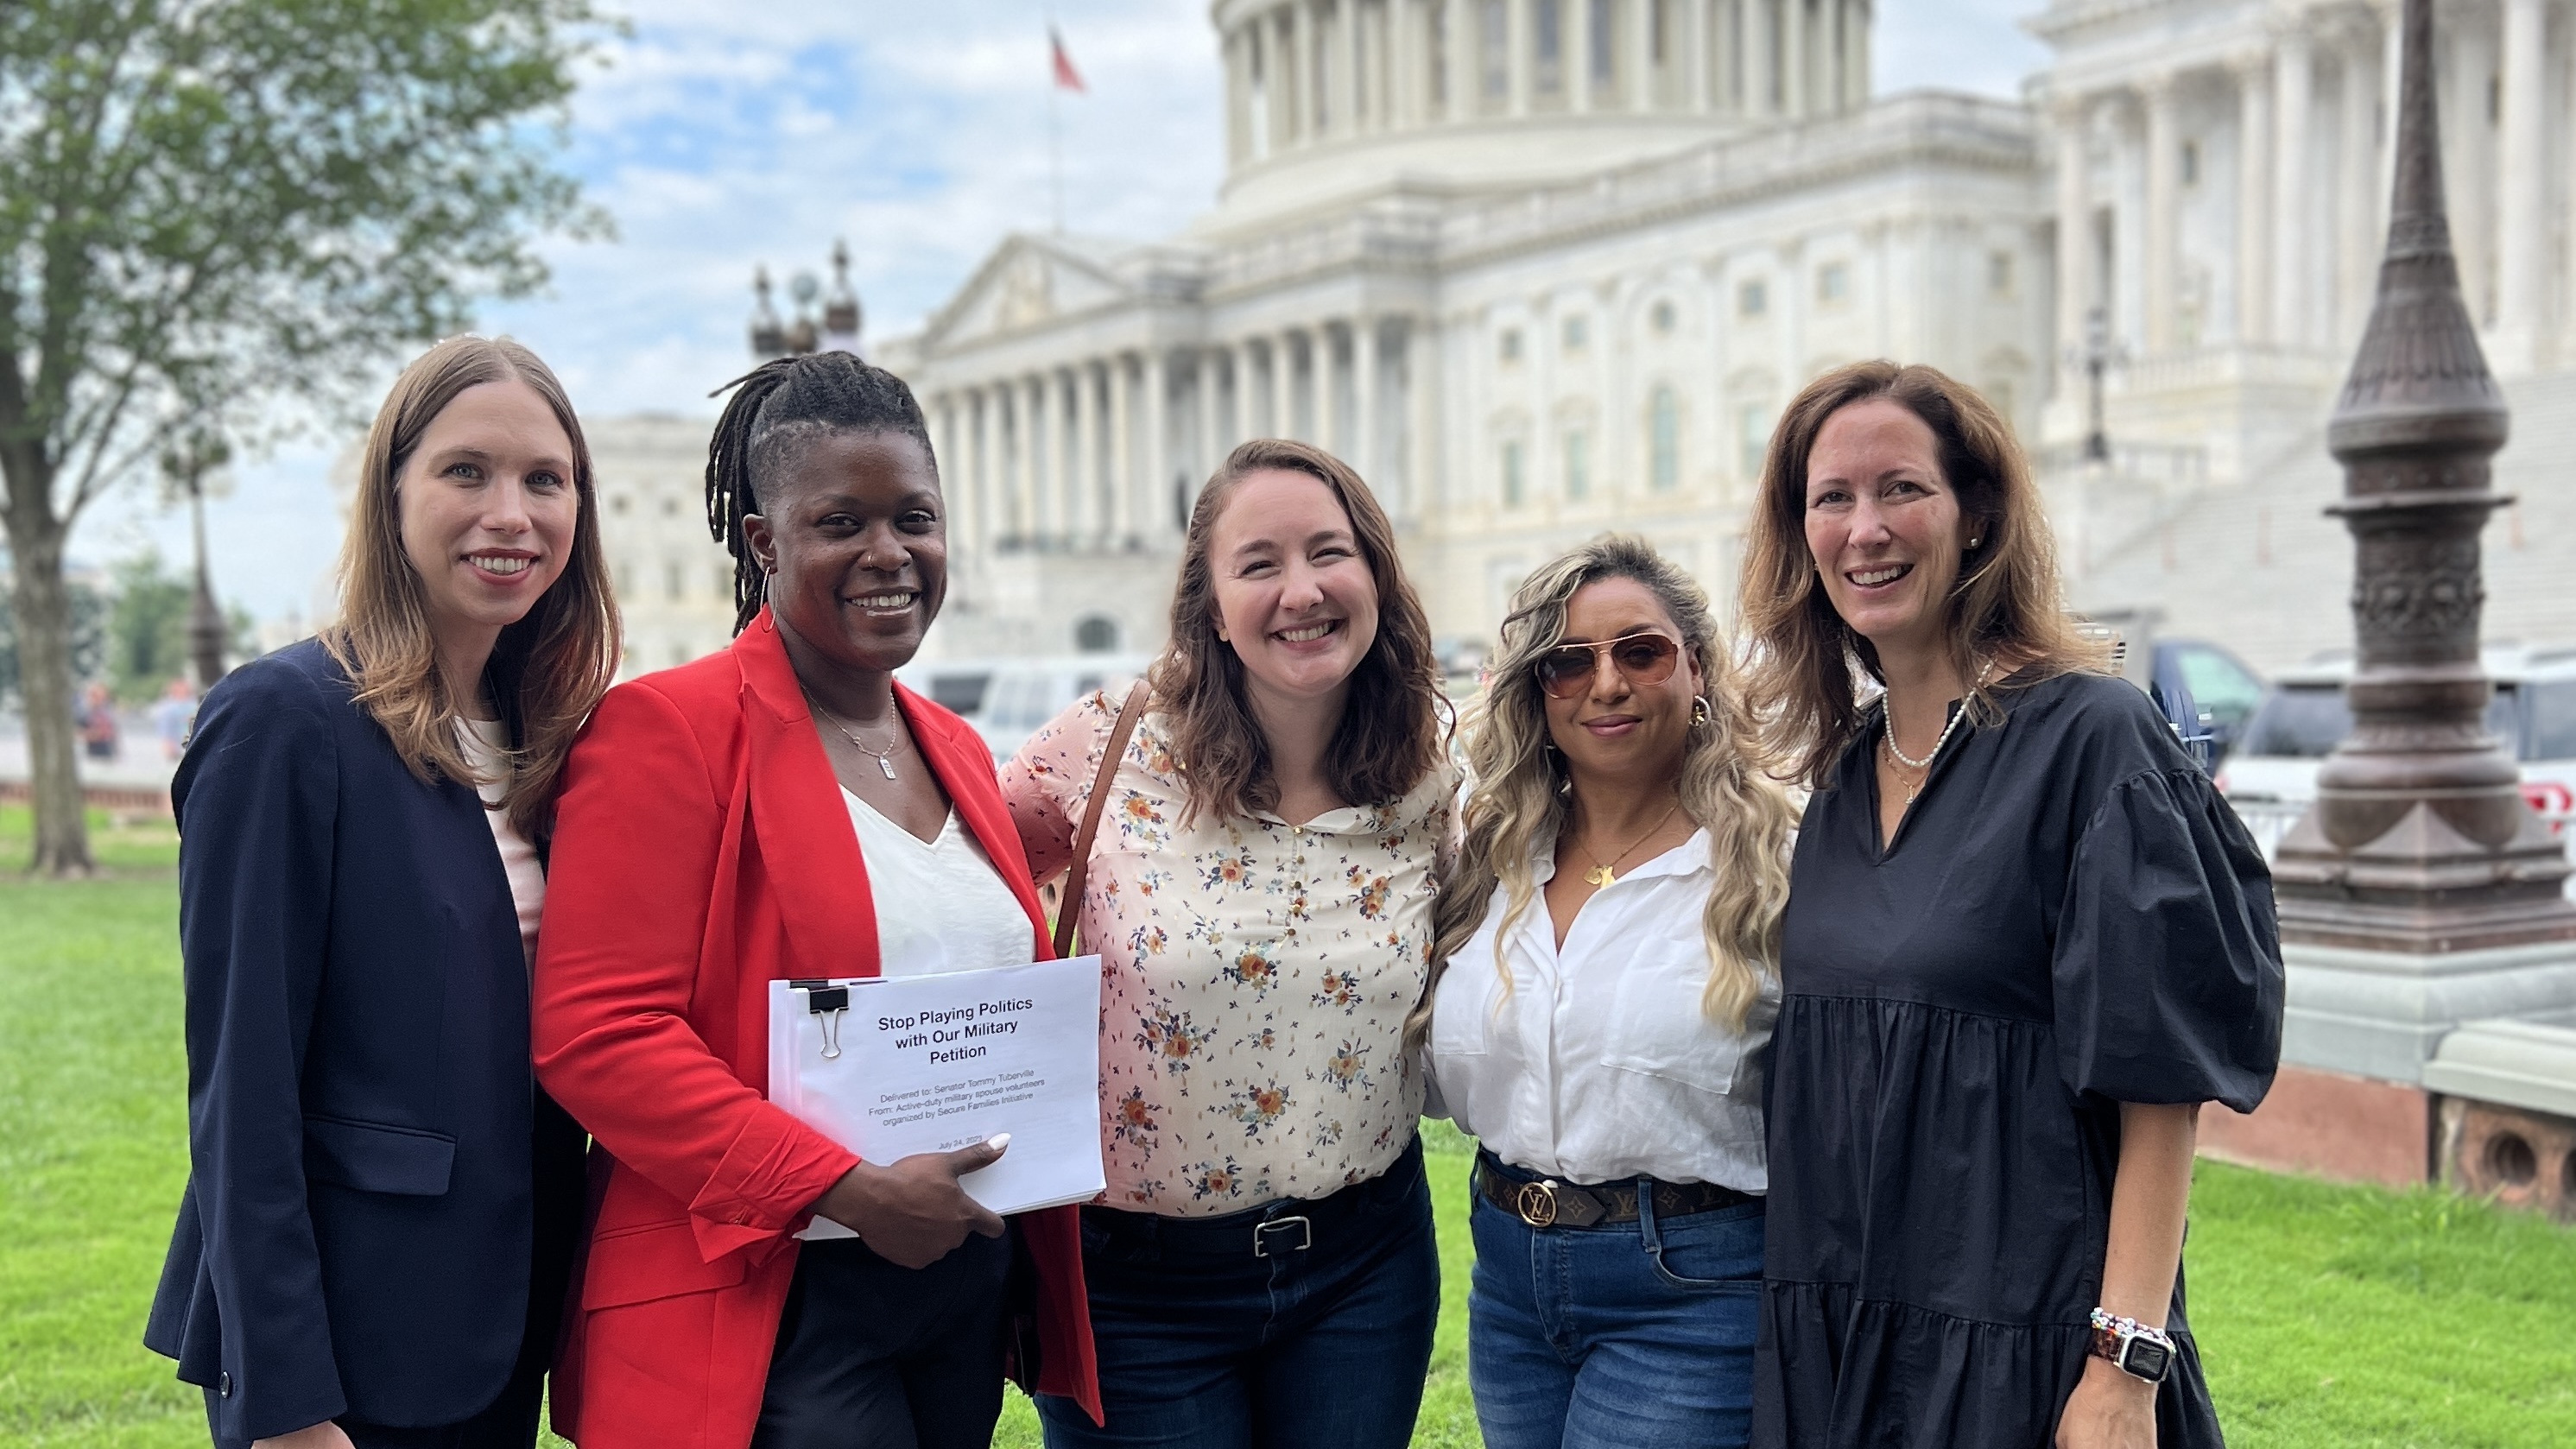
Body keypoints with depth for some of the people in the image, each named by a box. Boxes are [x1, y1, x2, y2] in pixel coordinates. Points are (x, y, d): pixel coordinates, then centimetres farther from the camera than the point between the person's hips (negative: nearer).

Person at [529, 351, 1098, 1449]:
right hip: (769, 1310, -7)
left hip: (970, 1288, 7)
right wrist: (845, 1190, -21)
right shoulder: (668, 728, -9)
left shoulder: (957, 750, 13)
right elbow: (593, 1033, -16)